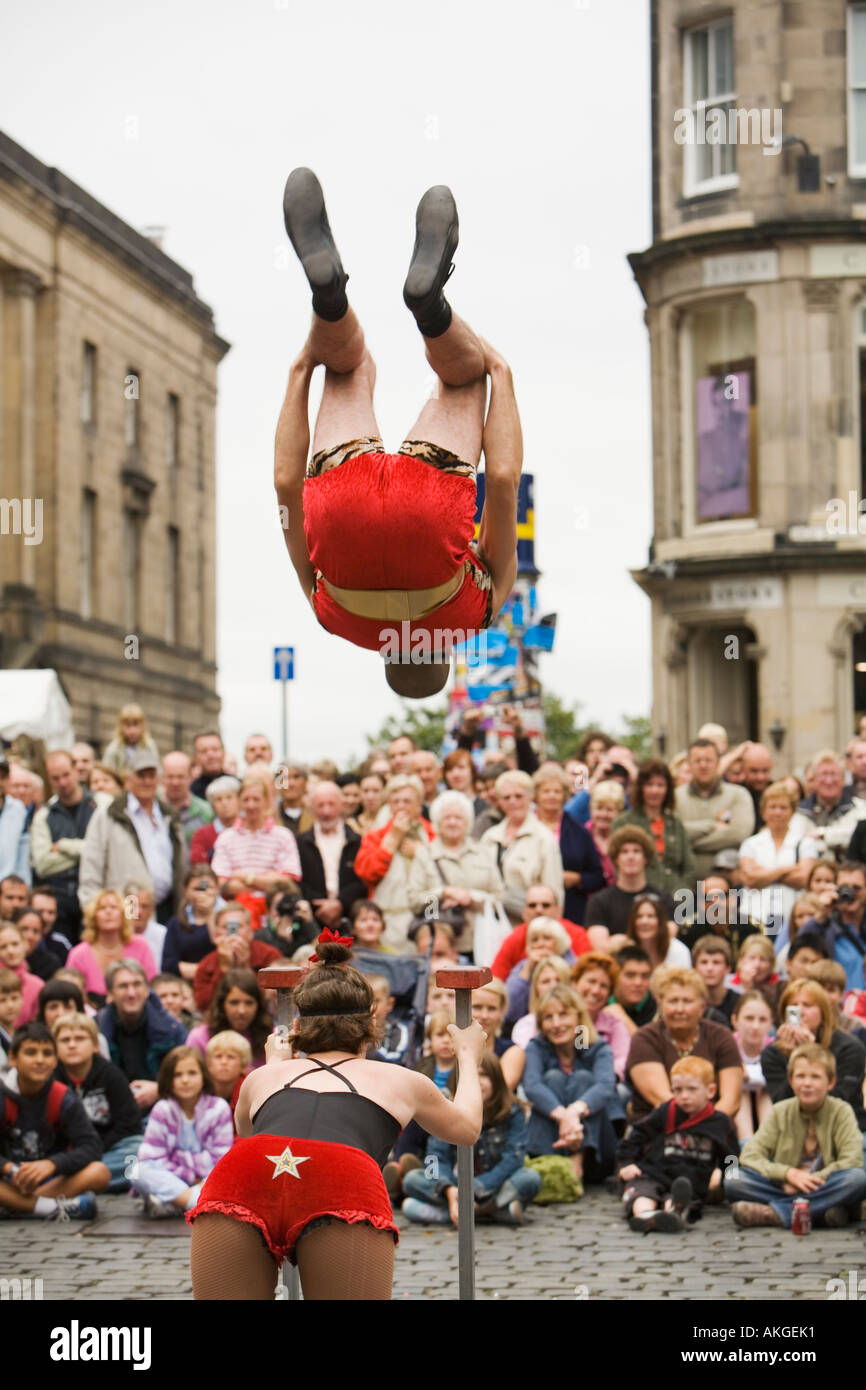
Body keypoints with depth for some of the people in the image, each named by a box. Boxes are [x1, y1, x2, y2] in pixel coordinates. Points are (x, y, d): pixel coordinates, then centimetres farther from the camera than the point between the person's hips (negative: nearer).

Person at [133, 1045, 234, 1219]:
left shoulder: (219, 1108, -1)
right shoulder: (162, 1110, -2)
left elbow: (223, 1158, -4)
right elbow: (152, 1157, -8)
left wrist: (204, 1184, -18)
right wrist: (190, 1178, -13)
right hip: (171, 1180, 0)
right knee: (140, 1171, -30)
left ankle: (167, 1205, -38)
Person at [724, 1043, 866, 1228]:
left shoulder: (841, 1112, 1)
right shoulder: (780, 1112, 7)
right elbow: (749, 1156, -3)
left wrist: (809, 1179, -17)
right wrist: (789, 1173, -19)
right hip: (786, 1189, 1)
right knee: (733, 1180, -23)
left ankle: (771, 1212, -31)